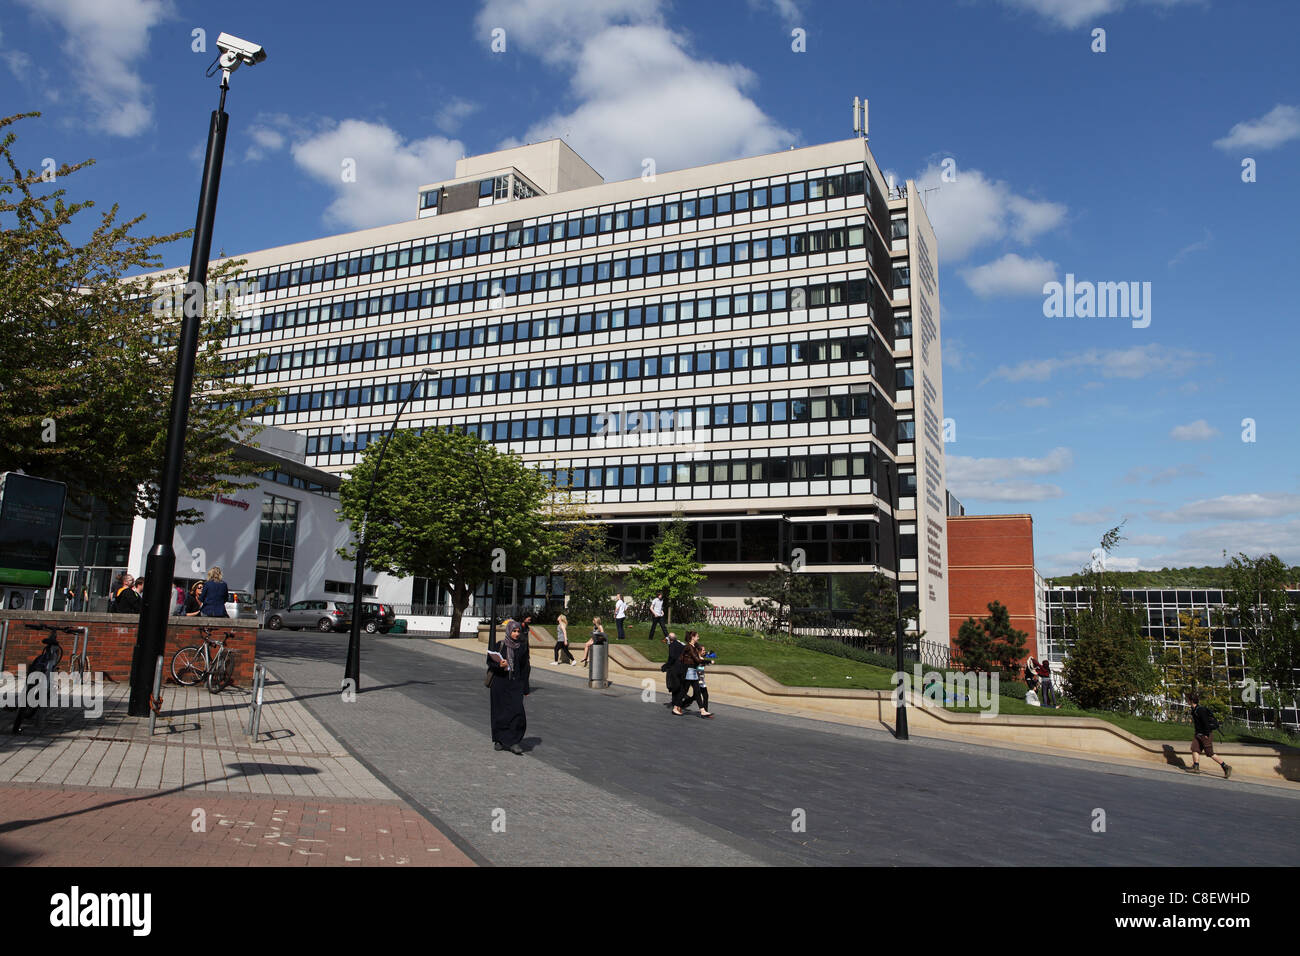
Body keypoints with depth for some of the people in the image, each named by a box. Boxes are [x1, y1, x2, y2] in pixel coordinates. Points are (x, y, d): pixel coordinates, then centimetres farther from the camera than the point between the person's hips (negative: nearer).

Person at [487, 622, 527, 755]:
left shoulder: (521, 646, 5)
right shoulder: (499, 645, -3)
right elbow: (490, 662, -1)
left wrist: (525, 687, 7)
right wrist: (499, 665, -23)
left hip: (516, 684, 1)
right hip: (500, 683, -1)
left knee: (517, 711, -11)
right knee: (500, 711, 6)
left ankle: (513, 742, -5)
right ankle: (499, 740, 22)